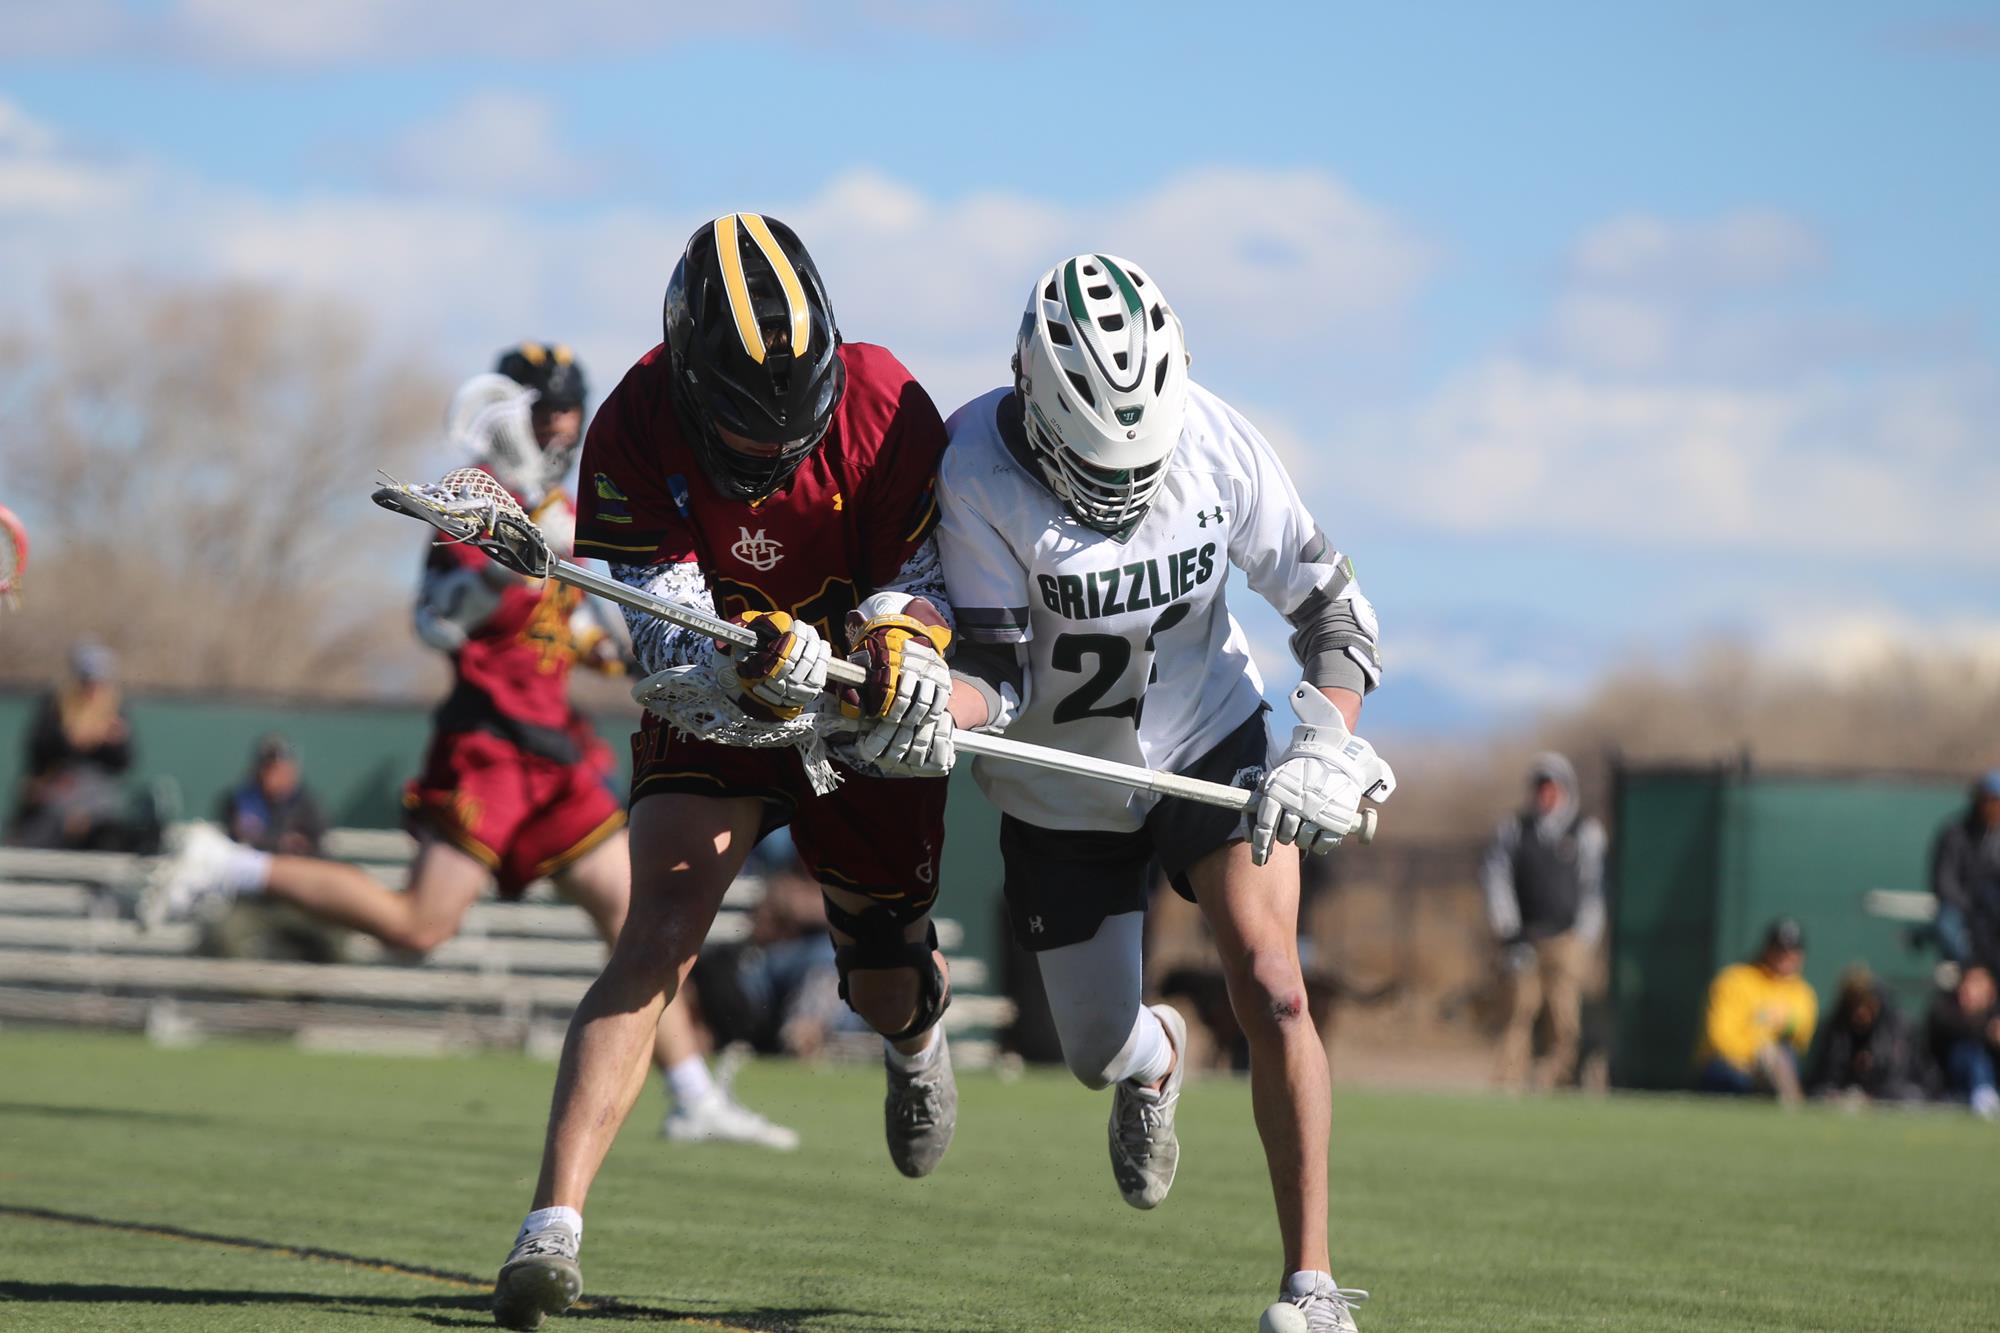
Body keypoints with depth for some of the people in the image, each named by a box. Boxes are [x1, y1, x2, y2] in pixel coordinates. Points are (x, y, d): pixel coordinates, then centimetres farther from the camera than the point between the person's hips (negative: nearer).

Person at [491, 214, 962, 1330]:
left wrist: (904, 646, -37)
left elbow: (924, 574, -15)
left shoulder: (885, 408, -23)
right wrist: (755, 658, -48)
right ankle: (554, 1226, -28)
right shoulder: (638, 430, -24)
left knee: (885, 978, 11)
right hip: (713, 715, -1)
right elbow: (665, 629, -27)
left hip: (870, 726, 1)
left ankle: (917, 1037, 54)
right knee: (661, 933, -22)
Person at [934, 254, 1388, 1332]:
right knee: (1098, 1053, 9)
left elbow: (1330, 609, -10)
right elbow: (999, 676, -24)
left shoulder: (1219, 445, -20)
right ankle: (1156, 1059, 50)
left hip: (1211, 746, 0)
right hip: (1059, 791, 0)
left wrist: (1327, 749, -25)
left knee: (1267, 989, -18)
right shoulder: (977, 468, -25)